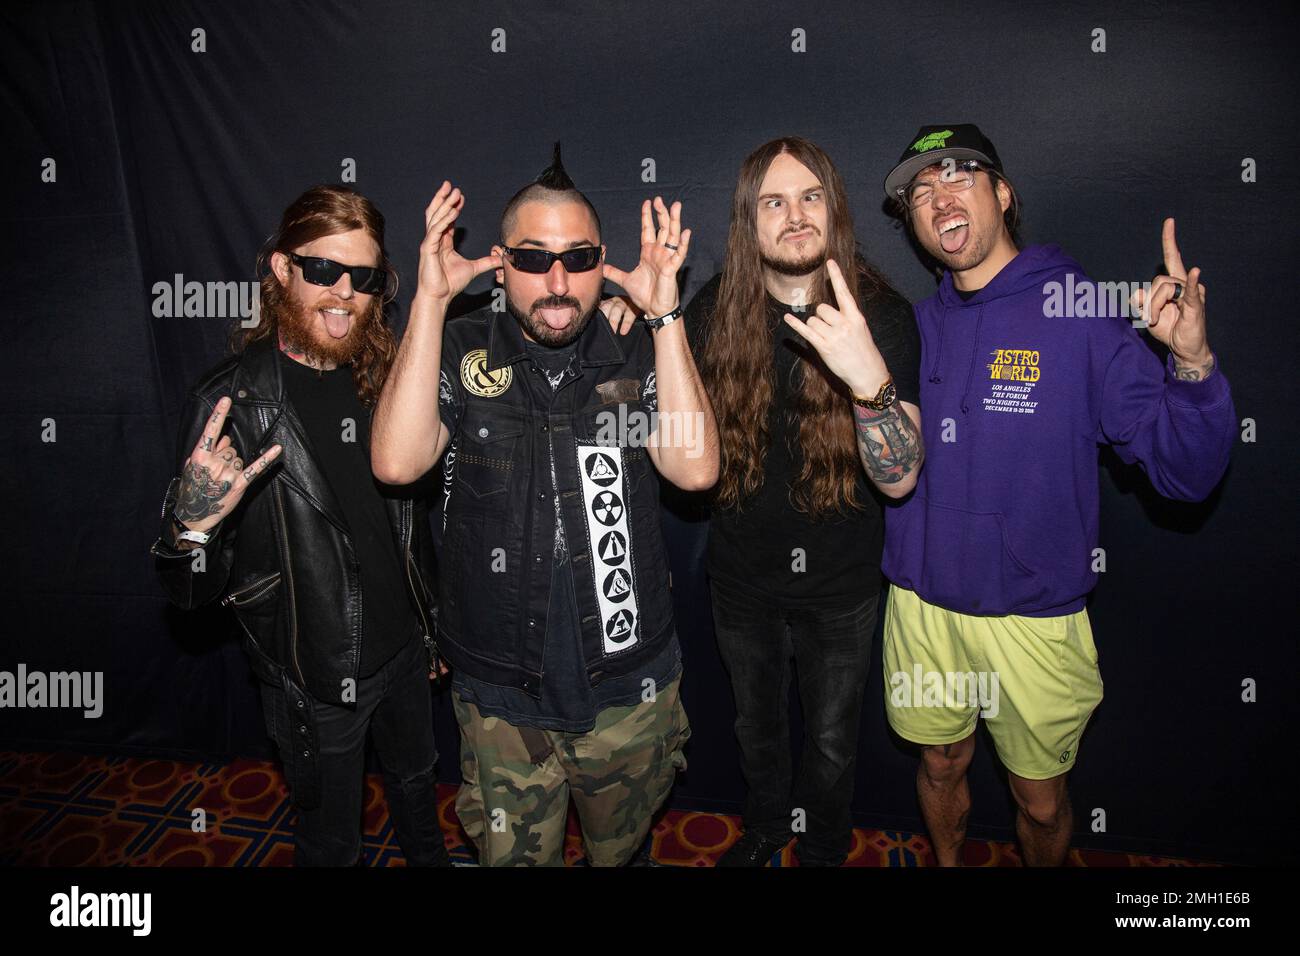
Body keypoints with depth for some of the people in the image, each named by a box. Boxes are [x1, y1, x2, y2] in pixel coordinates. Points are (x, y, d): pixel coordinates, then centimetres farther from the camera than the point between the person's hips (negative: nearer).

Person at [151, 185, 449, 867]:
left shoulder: (379, 375, -4)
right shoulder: (232, 401, -21)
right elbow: (191, 592, -17)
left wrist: (432, 626, 14)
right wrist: (192, 525, -39)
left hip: (404, 650, 5)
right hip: (317, 681, -5)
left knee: (417, 788, 29)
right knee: (332, 842, 17)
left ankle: (430, 859, 57)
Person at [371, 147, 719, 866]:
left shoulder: (636, 353, -5)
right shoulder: (460, 352, -5)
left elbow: (695, 468, -18)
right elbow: (397, 462, -21)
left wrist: (664, 314, -23)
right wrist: (431, 299, -22)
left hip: (631, 691, 1)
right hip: (502, 701, 0)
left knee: (620, 847, 25)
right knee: (515, 856, 19)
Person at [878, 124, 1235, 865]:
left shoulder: (1080, 309, -11)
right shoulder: (915, 325, 0)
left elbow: (1186, 472, -14)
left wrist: (1192, 360, -31)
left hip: (1033, 618, -3)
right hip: (922, 603, 3)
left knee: (1041, 801, 17)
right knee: (941, 765, 23)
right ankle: (947, 862, 50)